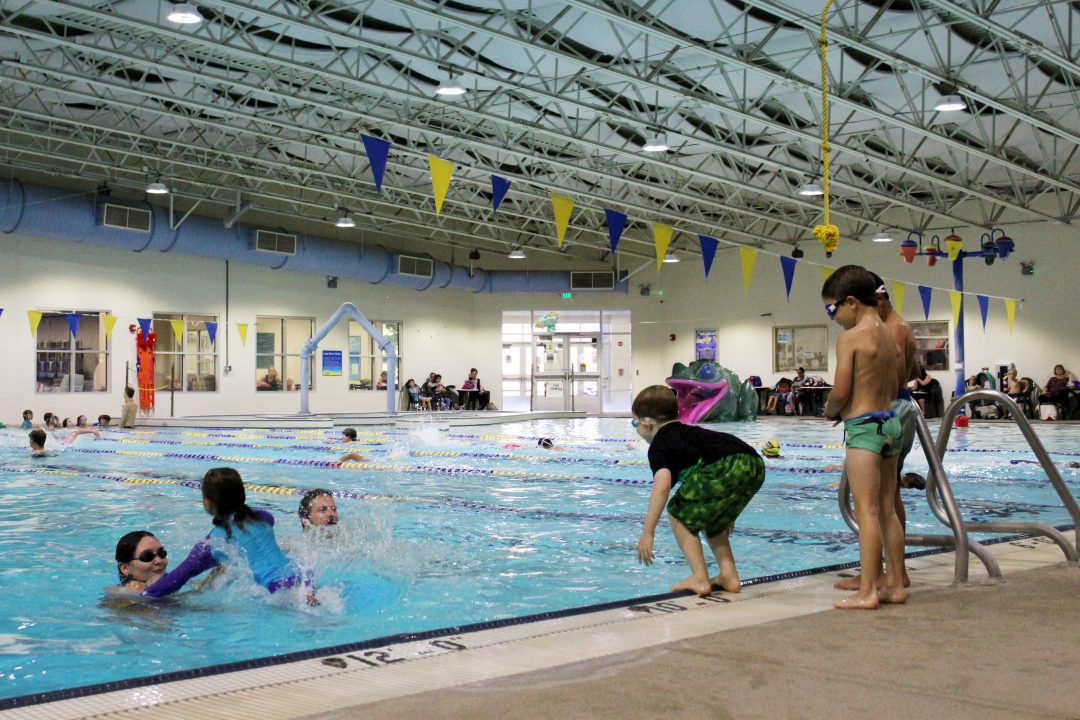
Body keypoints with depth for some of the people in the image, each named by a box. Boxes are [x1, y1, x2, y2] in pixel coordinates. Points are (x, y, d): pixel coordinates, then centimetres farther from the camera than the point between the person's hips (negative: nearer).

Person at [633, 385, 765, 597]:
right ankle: (729, 575, 24)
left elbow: (662, 486, -9)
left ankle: (699, 579, 5)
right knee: (711, 519, 29)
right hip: (755, 465, 9)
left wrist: (647, 533, -9)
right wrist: (724, 506, 57)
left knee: (679, 513, 10)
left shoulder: (659, 446, 9)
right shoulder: (687, 431, 35)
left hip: (727, 467, -9)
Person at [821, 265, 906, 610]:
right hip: (890, 422, 9)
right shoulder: (888, 336, 13)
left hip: (864, 426, -9)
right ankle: (894, 584, 19)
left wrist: (830, 410, 4)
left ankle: (867, 592, -6)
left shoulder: (850, 337, -12)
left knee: (867, 511, -8)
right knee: (888, 510, 13)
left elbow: (840, 391, -16)